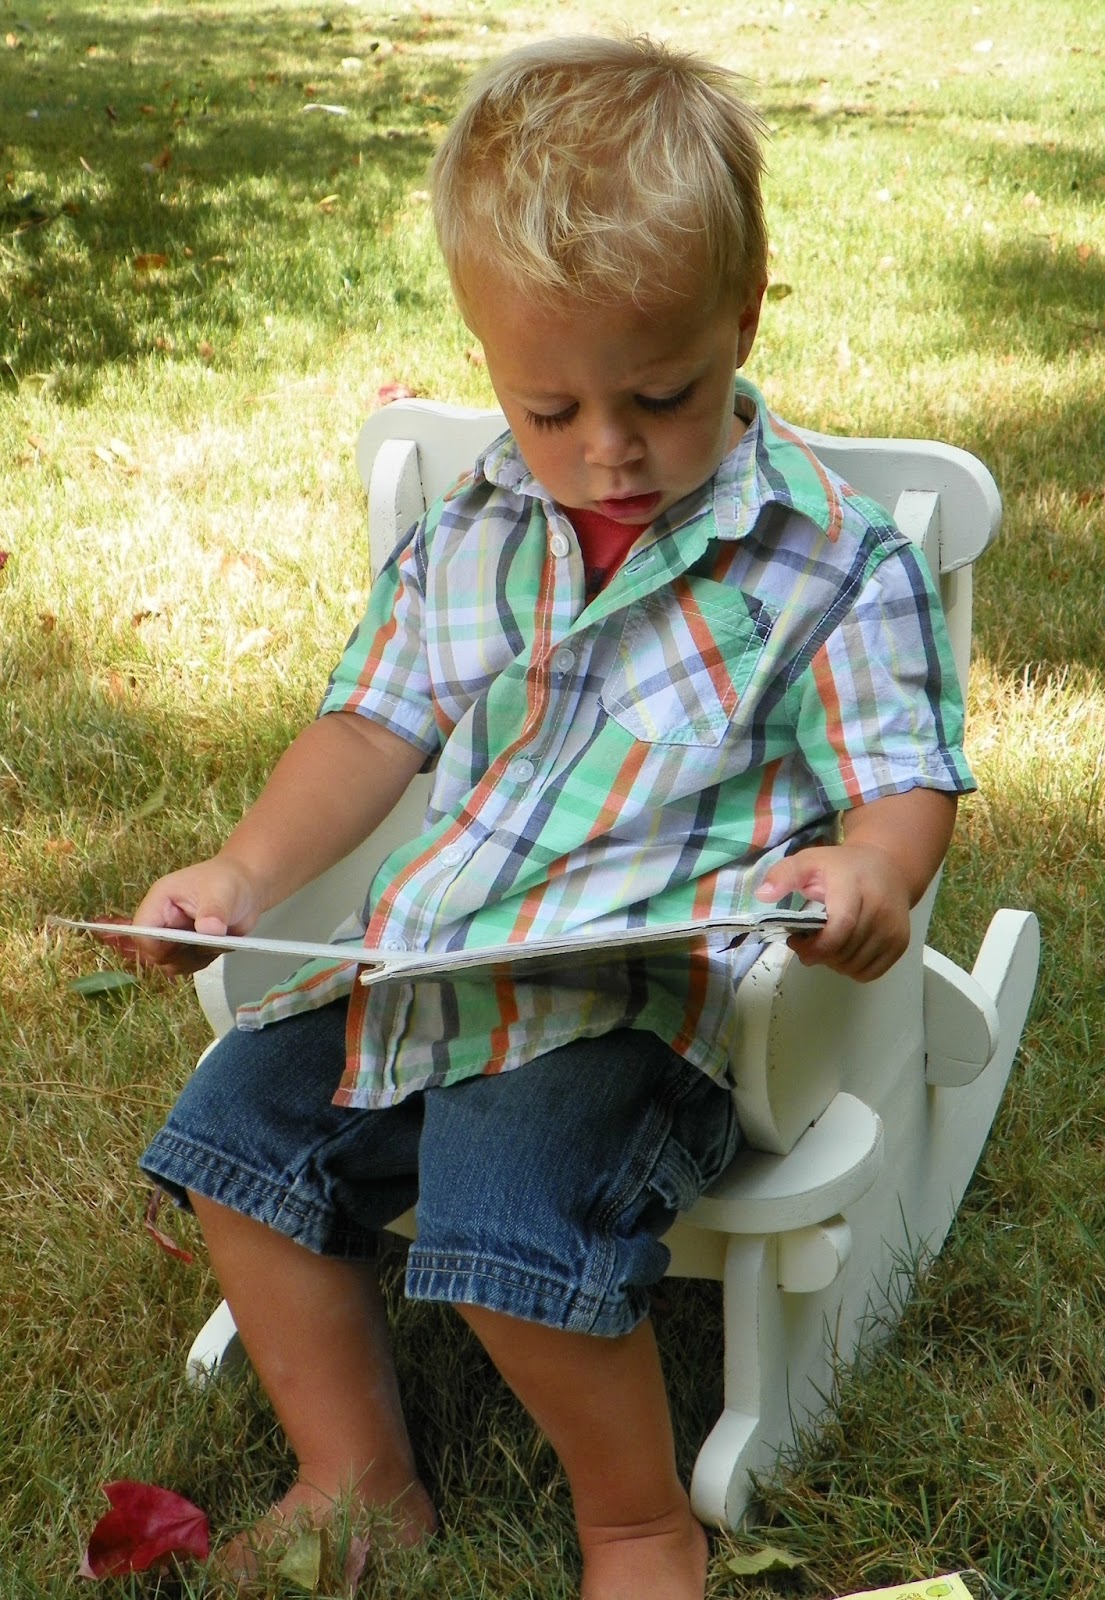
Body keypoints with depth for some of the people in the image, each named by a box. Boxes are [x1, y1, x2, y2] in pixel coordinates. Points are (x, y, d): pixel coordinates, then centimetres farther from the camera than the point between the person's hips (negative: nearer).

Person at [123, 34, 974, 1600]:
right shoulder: (470, 532, 8)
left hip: (643, 991, -7)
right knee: (235, 1124, 5)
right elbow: (377, 725, 13)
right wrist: (243, 873, -2)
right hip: (432, 958, 7)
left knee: (514, 1204, -29)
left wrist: (866, 871, -31)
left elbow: (906, 777, -6)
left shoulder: (829, 559, -7)